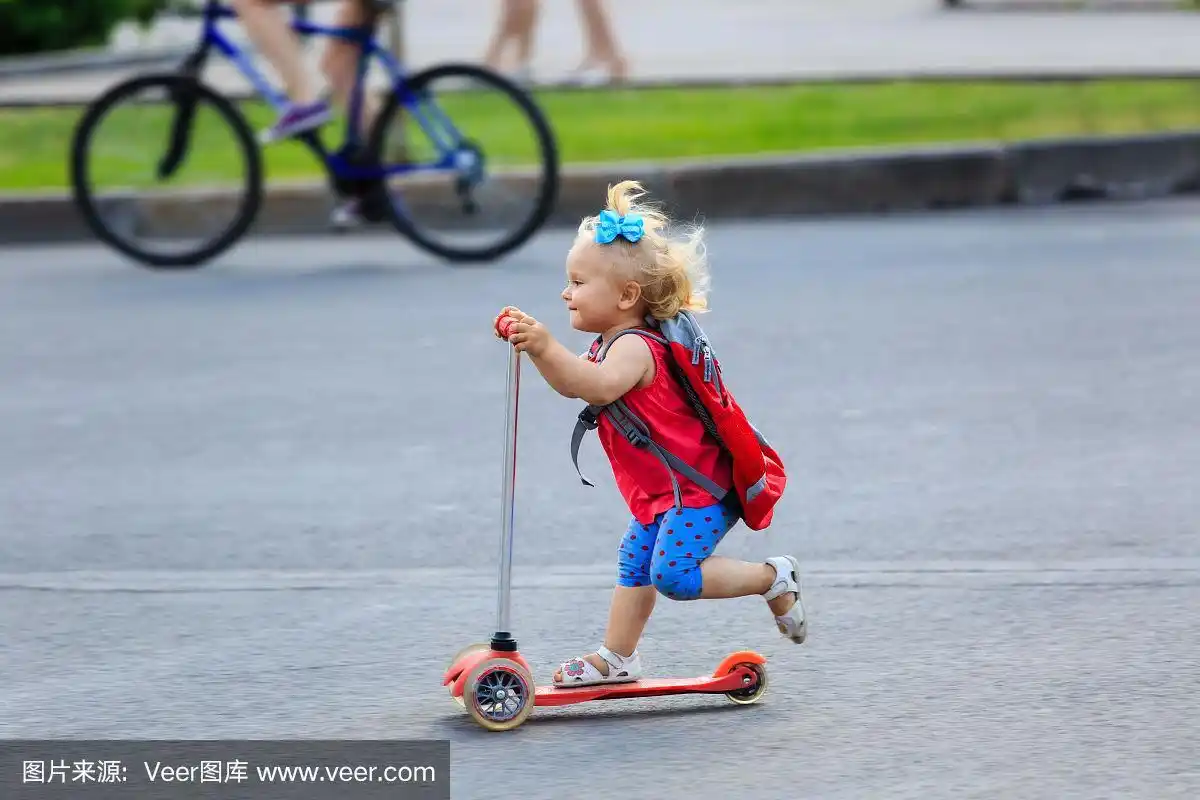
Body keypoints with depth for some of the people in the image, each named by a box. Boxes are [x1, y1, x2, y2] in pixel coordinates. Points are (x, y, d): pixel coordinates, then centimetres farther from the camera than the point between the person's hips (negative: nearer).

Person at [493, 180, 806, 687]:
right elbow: (570, 384, 18)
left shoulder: (633, 347, -23)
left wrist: (548, 347, -50)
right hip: (660, 494, 11)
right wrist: (534, 345, 2)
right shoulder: (612, 345, 11)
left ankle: (772, 579, -1)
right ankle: (617, 658, 21)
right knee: (635, 564, 13)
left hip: (699, 489, -11)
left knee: (675, 575, -18)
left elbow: (600, 386, -42)